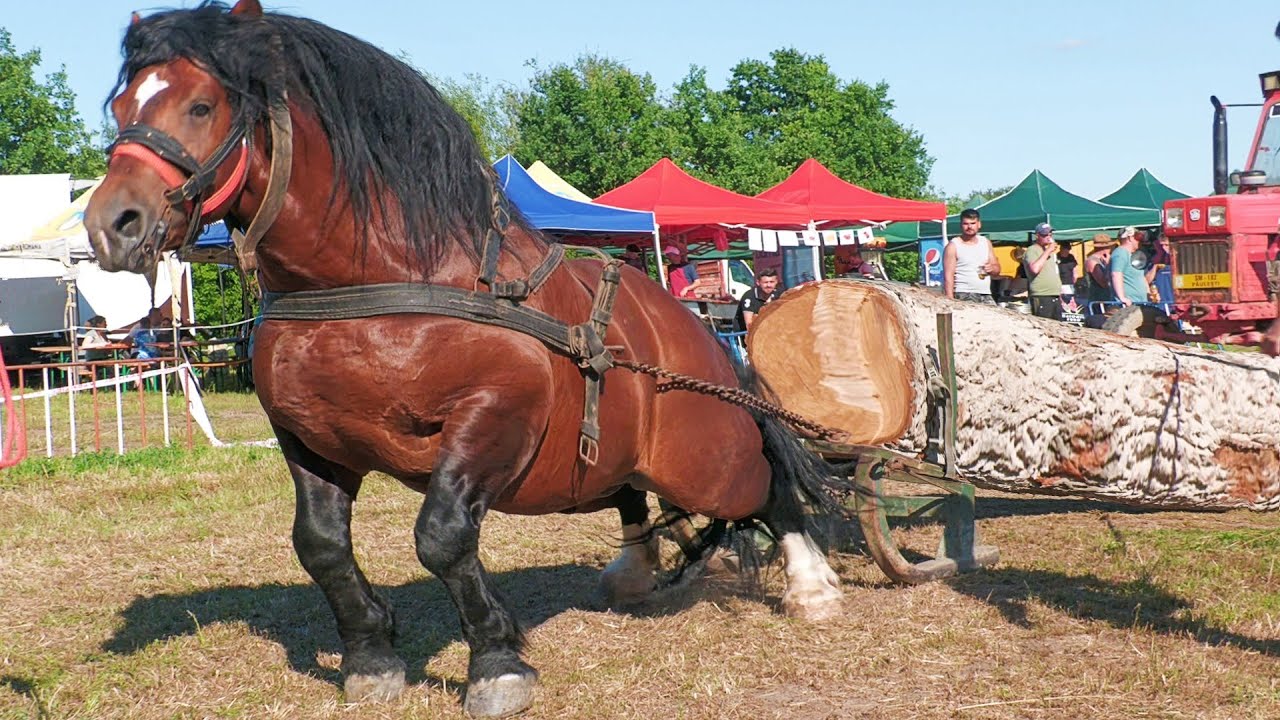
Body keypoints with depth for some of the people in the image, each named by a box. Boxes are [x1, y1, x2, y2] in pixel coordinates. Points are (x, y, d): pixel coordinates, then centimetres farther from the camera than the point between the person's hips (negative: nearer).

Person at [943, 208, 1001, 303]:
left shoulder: (986, 243, 15)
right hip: (963, 296, -6)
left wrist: (991, 268, -4)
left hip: (986, 296, 6)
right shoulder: (953, 246, -2)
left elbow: (997, 268, 21)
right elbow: (948, 276, -8)